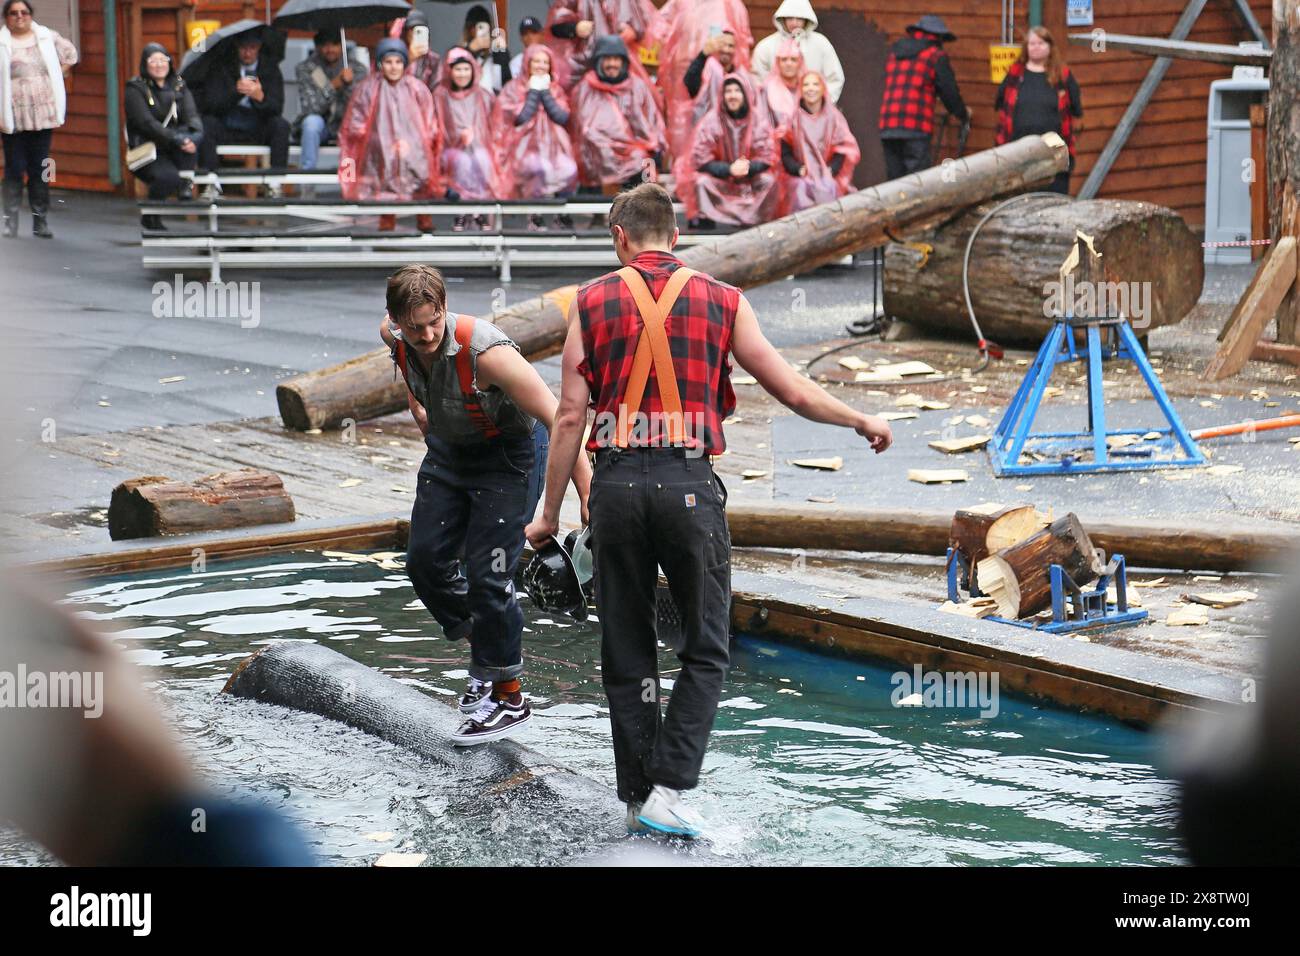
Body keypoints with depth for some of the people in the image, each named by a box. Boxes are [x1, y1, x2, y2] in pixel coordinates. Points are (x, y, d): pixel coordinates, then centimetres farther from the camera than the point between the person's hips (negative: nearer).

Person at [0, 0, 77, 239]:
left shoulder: (47, 37, 9)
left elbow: (69, 54, 25)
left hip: (43, 114, 3)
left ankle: (40, 222, 9)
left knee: (40, 170, 4)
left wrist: (58, 76, 13)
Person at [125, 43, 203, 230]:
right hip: (146, 151, -4)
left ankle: (185, 184, -15)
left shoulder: (178, 86, 13)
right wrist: (176, 140, -31)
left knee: (195, 136, -29)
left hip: (174, 151, 4)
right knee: (169, 177, -33)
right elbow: (147, 123, -16)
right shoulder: (135, 88, -3)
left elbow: (191, 115, -1)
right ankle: (150, 216, -6)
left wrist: (191, 136, -26)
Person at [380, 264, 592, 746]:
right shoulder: (393, 335, -17)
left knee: (487, 575, -11)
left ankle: (508, 697, 2)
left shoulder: (485, 351, -36)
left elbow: (558, 418, -33)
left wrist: (587, 497, -34)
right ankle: (483, 653, 24)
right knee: (425, 558, 4)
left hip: (509, 453, -7)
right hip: (448, 452, 7)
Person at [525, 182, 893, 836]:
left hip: (617, 484, 1)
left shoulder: (592, 302, 6)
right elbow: (793, 393, 5)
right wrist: (862, 422, 22)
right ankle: (667, 790, -3)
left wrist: (550, 514, 9)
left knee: (627, 657, 11)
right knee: (705, 652, 10)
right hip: (689, 483, -1)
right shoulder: (722, 302, 5)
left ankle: (637, 799, 15)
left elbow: (570, 417, 2)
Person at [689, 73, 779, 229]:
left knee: (768, 180, -25)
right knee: (703, 182, -30)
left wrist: (748, 167, -28)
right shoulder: (712, 120, -13)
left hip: (750, 181, 1)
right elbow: (701, 159, -13)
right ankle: (705, 225, -20)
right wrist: (729, 169, -26)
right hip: (718, 177, -1)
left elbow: (767, 157, -7)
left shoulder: (758, 120, -9)